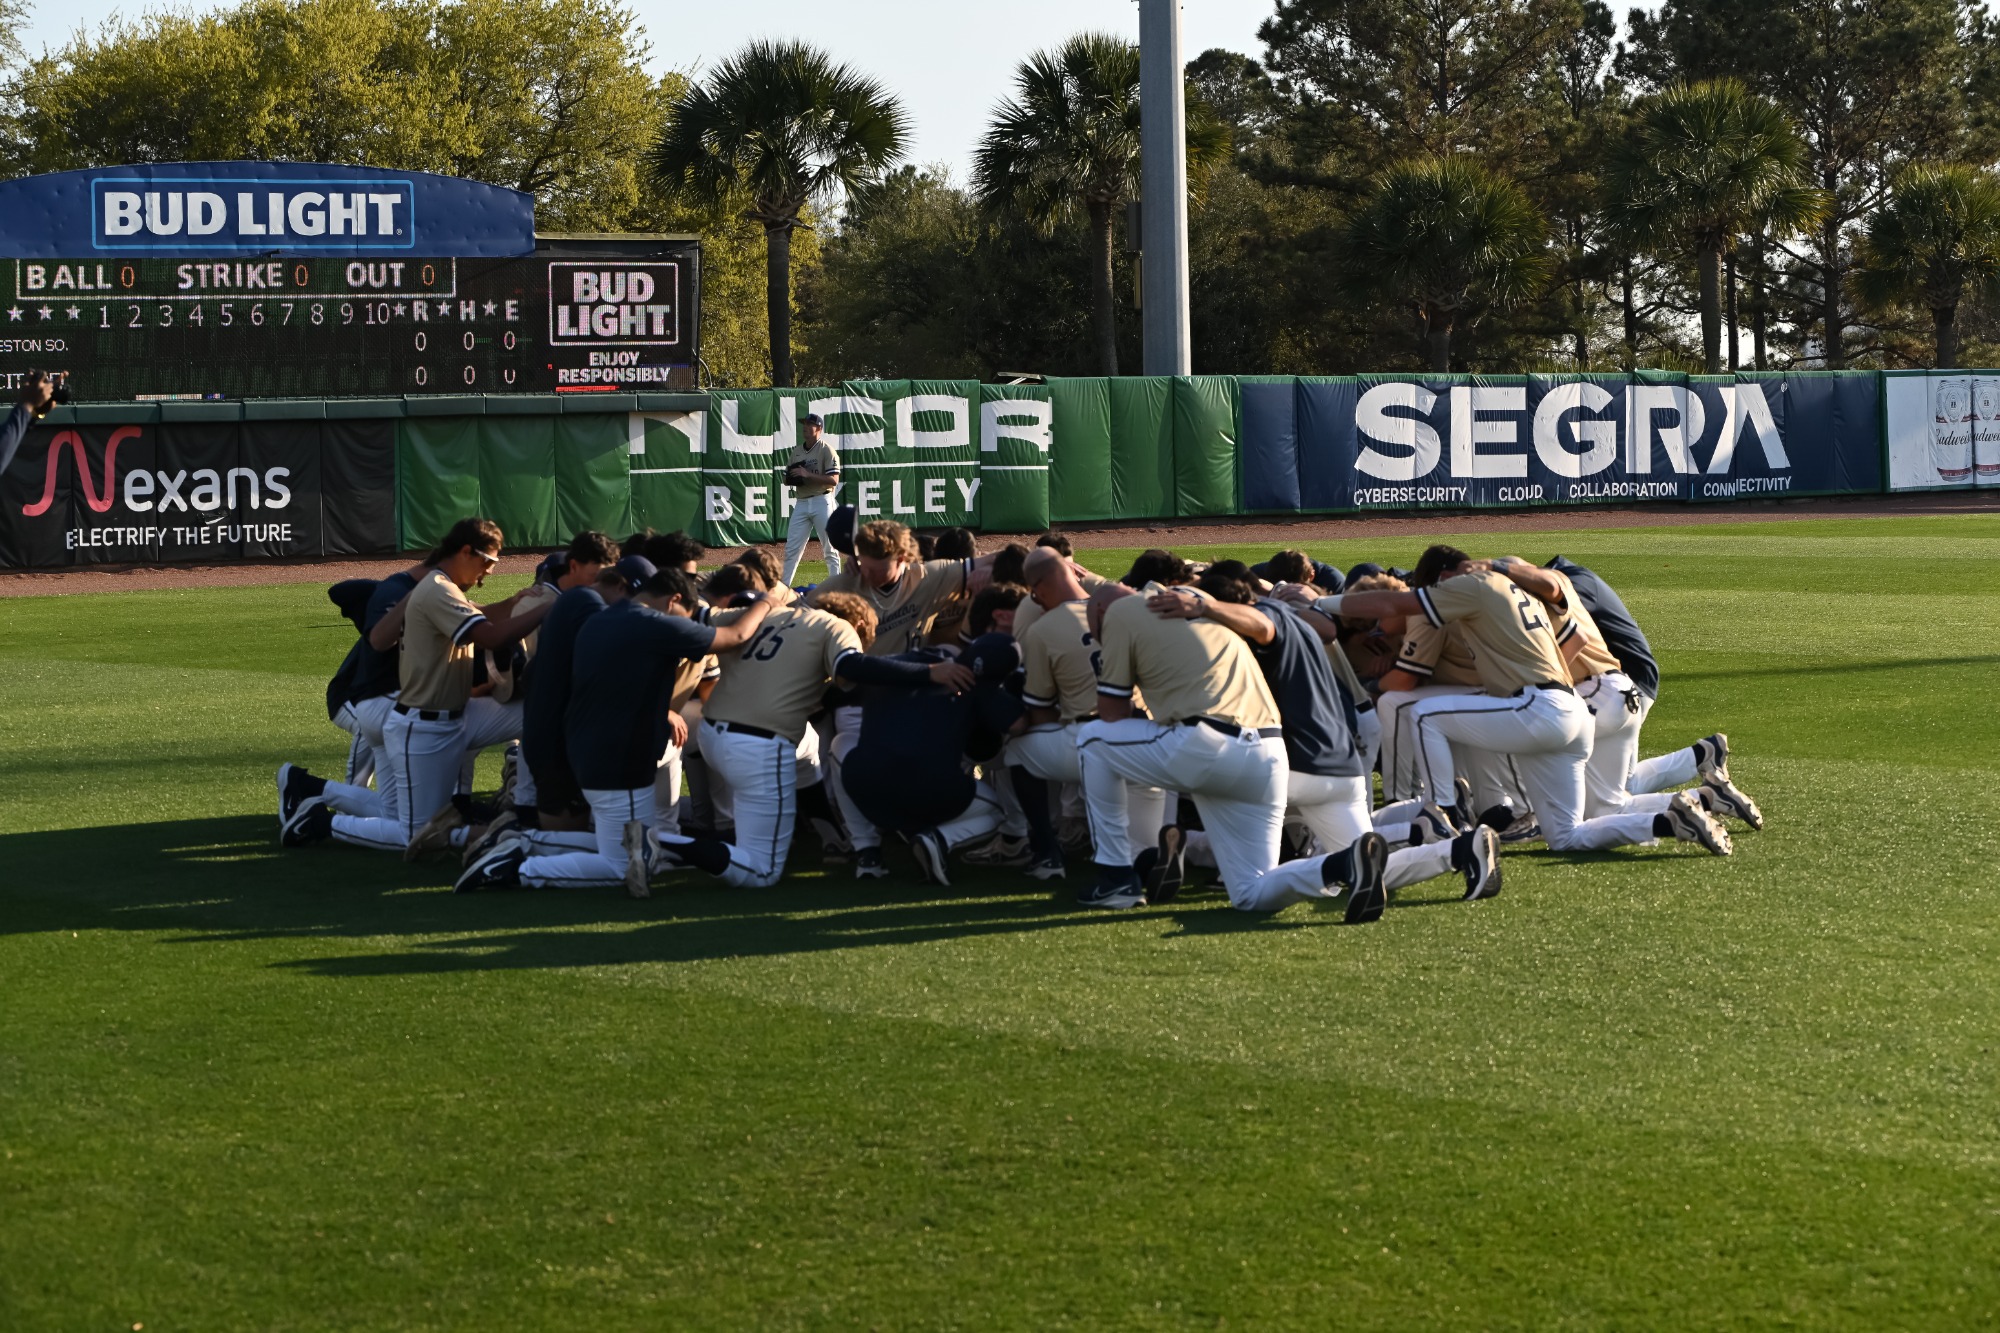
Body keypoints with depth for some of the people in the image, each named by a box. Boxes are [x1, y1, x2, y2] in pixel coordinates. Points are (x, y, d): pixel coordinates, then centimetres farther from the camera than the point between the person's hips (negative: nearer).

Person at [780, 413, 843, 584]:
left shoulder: (827, 451, -5)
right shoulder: (796, 453, 13)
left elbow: (833, 480, -14)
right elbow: (787, 480, 19)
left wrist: (808, 474, -21)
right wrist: (791, 478, -5)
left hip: (822, 502, -6)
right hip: (801, 504, 6)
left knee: (829, 548, -1)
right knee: (792, 548, 3)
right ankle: (783, 587, 6)